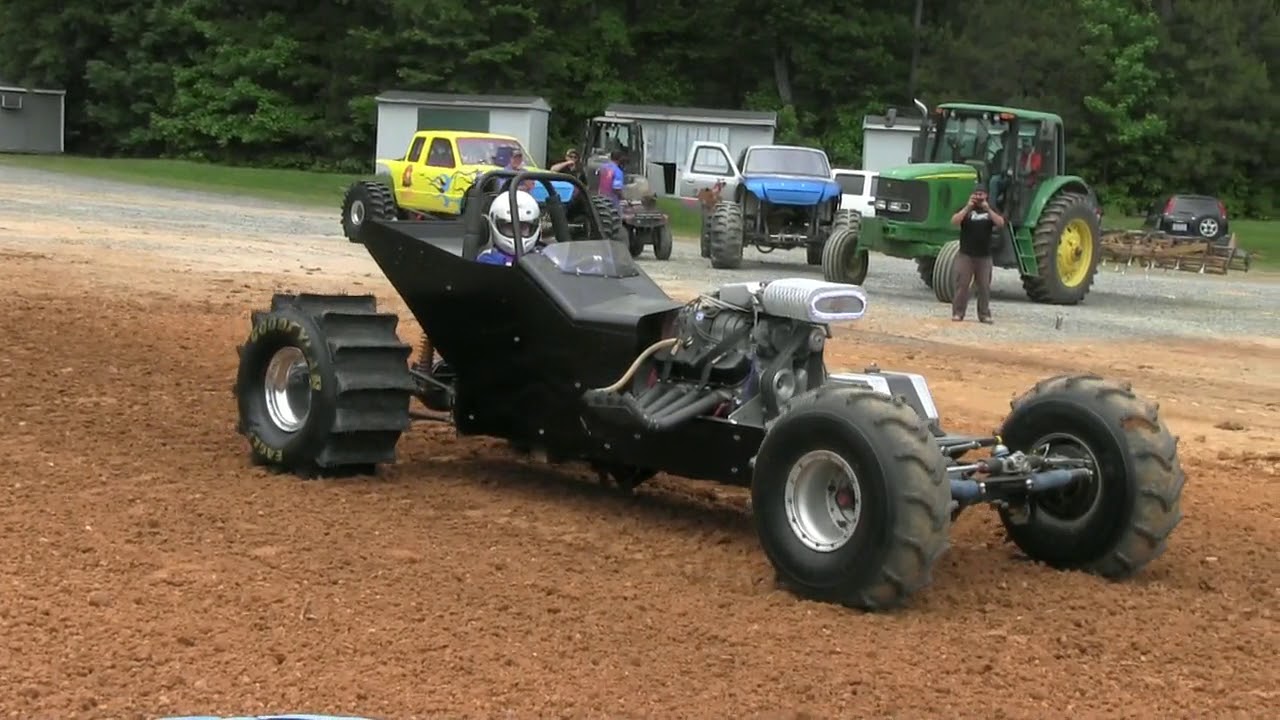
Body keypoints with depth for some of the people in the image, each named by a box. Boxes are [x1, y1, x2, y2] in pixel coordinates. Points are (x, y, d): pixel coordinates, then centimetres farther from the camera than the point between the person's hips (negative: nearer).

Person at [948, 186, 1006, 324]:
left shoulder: (990, 210, 9)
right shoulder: (966, 209, 6)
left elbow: (1000, 223, -8)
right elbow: (954, 221, -12)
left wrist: (988, 209, -16)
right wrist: (968, 208, -18)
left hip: (984, 255, 1)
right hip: (966, 254, -1)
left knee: (984, 286, 4)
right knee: (962, 284, -3)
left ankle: (984, 314, 10)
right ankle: (957, 313, 1)